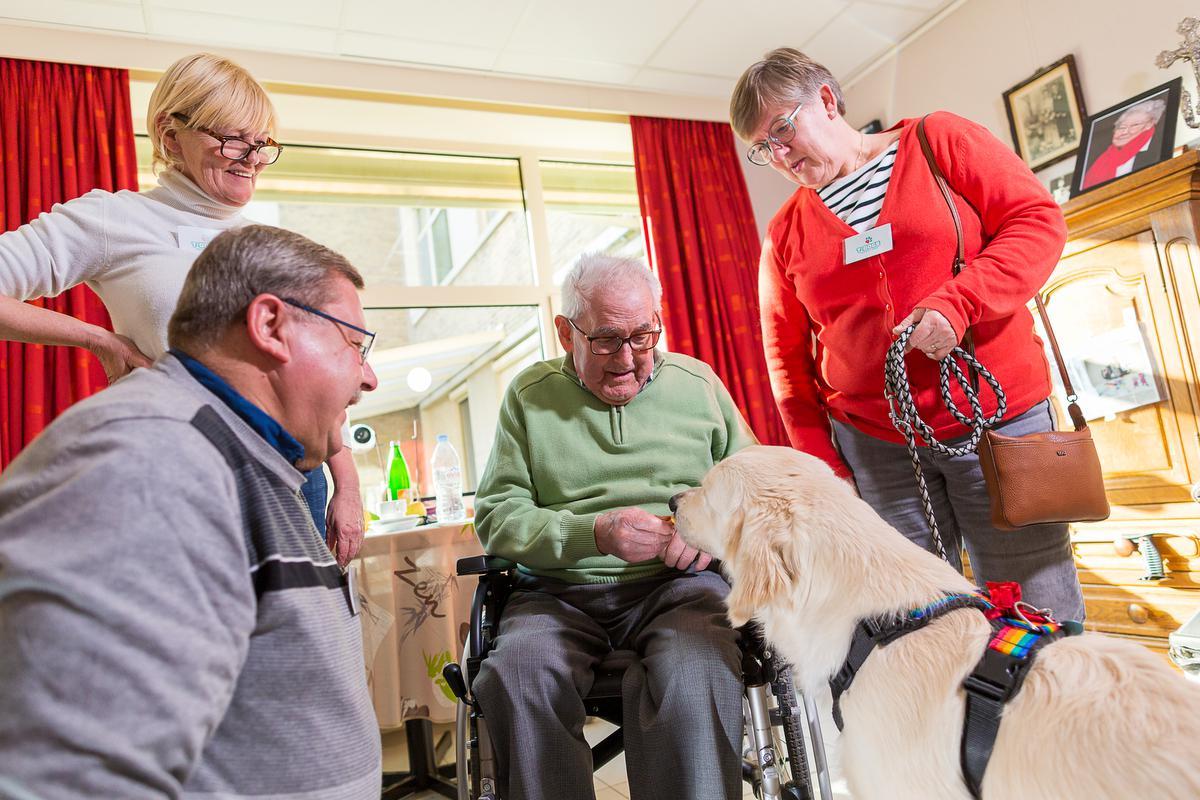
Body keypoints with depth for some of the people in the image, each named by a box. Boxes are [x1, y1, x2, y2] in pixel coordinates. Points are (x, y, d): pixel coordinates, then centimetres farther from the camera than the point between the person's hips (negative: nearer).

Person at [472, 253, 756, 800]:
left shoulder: (697, 382, 12)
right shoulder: (529, 395, 7)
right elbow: (495, 514, 1)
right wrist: (594, 533, -15)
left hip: (677, 584, 0)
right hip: (559, 592, 1)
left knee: (694, 679, -33)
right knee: (516, 680, -30)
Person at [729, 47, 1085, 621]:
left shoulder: (937, 141, 4)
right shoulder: (784, 234, 8)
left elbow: (1038, 220, -2)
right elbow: (787, 358, 10)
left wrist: (956, 303, -18)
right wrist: (822, 464, 3)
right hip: (874, 447, 2)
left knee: (1043, 619, 5)